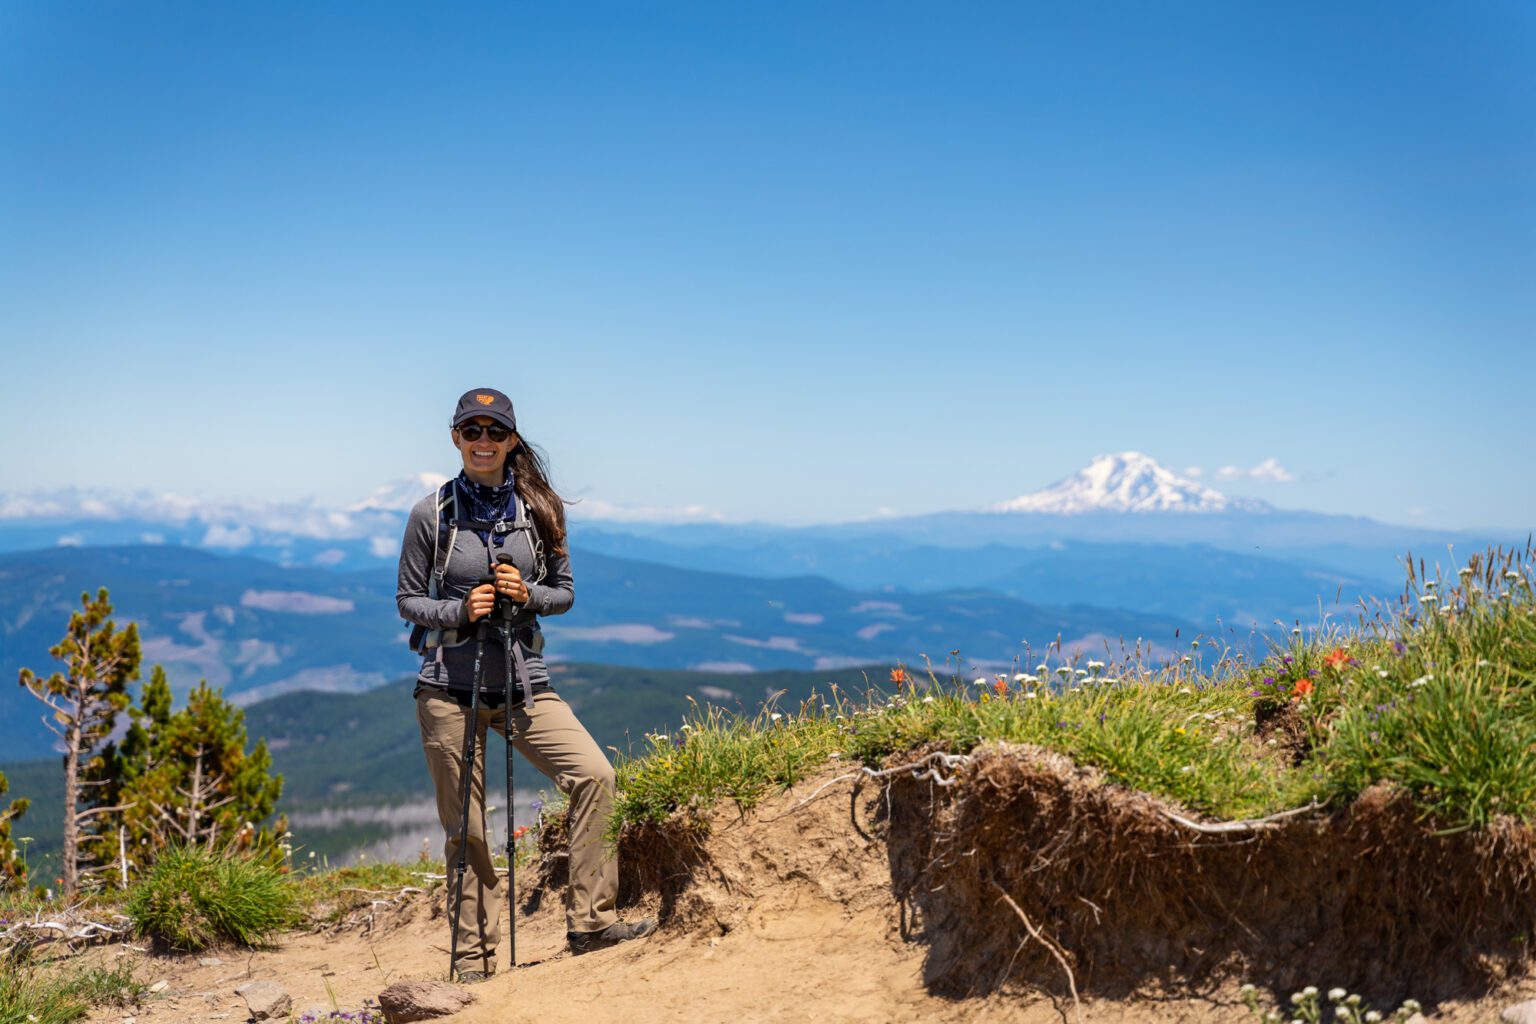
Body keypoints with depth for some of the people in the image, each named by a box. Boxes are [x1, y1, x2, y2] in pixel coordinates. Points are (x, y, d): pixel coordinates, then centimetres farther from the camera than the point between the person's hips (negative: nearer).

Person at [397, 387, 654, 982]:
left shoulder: (539, 509, 3)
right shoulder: (432, 514, -1)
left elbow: (564, 592, 9)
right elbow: (408, 599, 4)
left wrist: (528, 594, -12)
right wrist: (459, 610, -14)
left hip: (523, 682, 2)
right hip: (450, 688, -1)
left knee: (594, 776, -17)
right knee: (466, 828, 4)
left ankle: (589, 920, -8)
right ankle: (473, 956, 17)